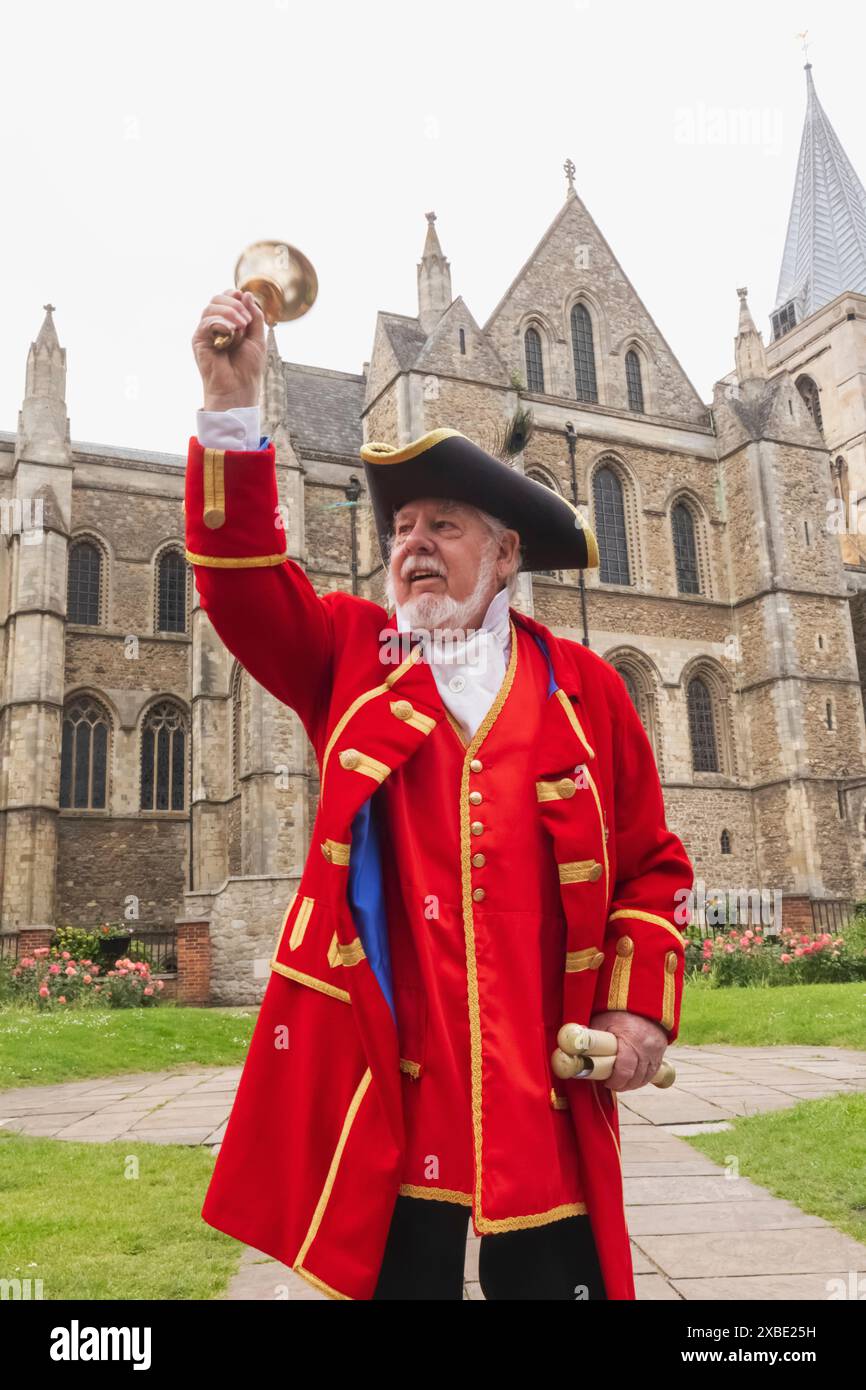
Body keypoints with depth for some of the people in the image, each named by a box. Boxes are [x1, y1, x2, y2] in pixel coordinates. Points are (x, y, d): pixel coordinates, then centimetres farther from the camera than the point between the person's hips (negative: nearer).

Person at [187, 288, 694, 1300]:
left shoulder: (585, 689, 5)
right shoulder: (350, 657, 8)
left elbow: (652, 867, 9)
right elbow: (242, 578, -7)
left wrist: (641, 1004, -2)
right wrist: (233, 407, -17)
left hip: (542, 1093, 0)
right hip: (383, 1083, 1)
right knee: (396, 1275, 11)